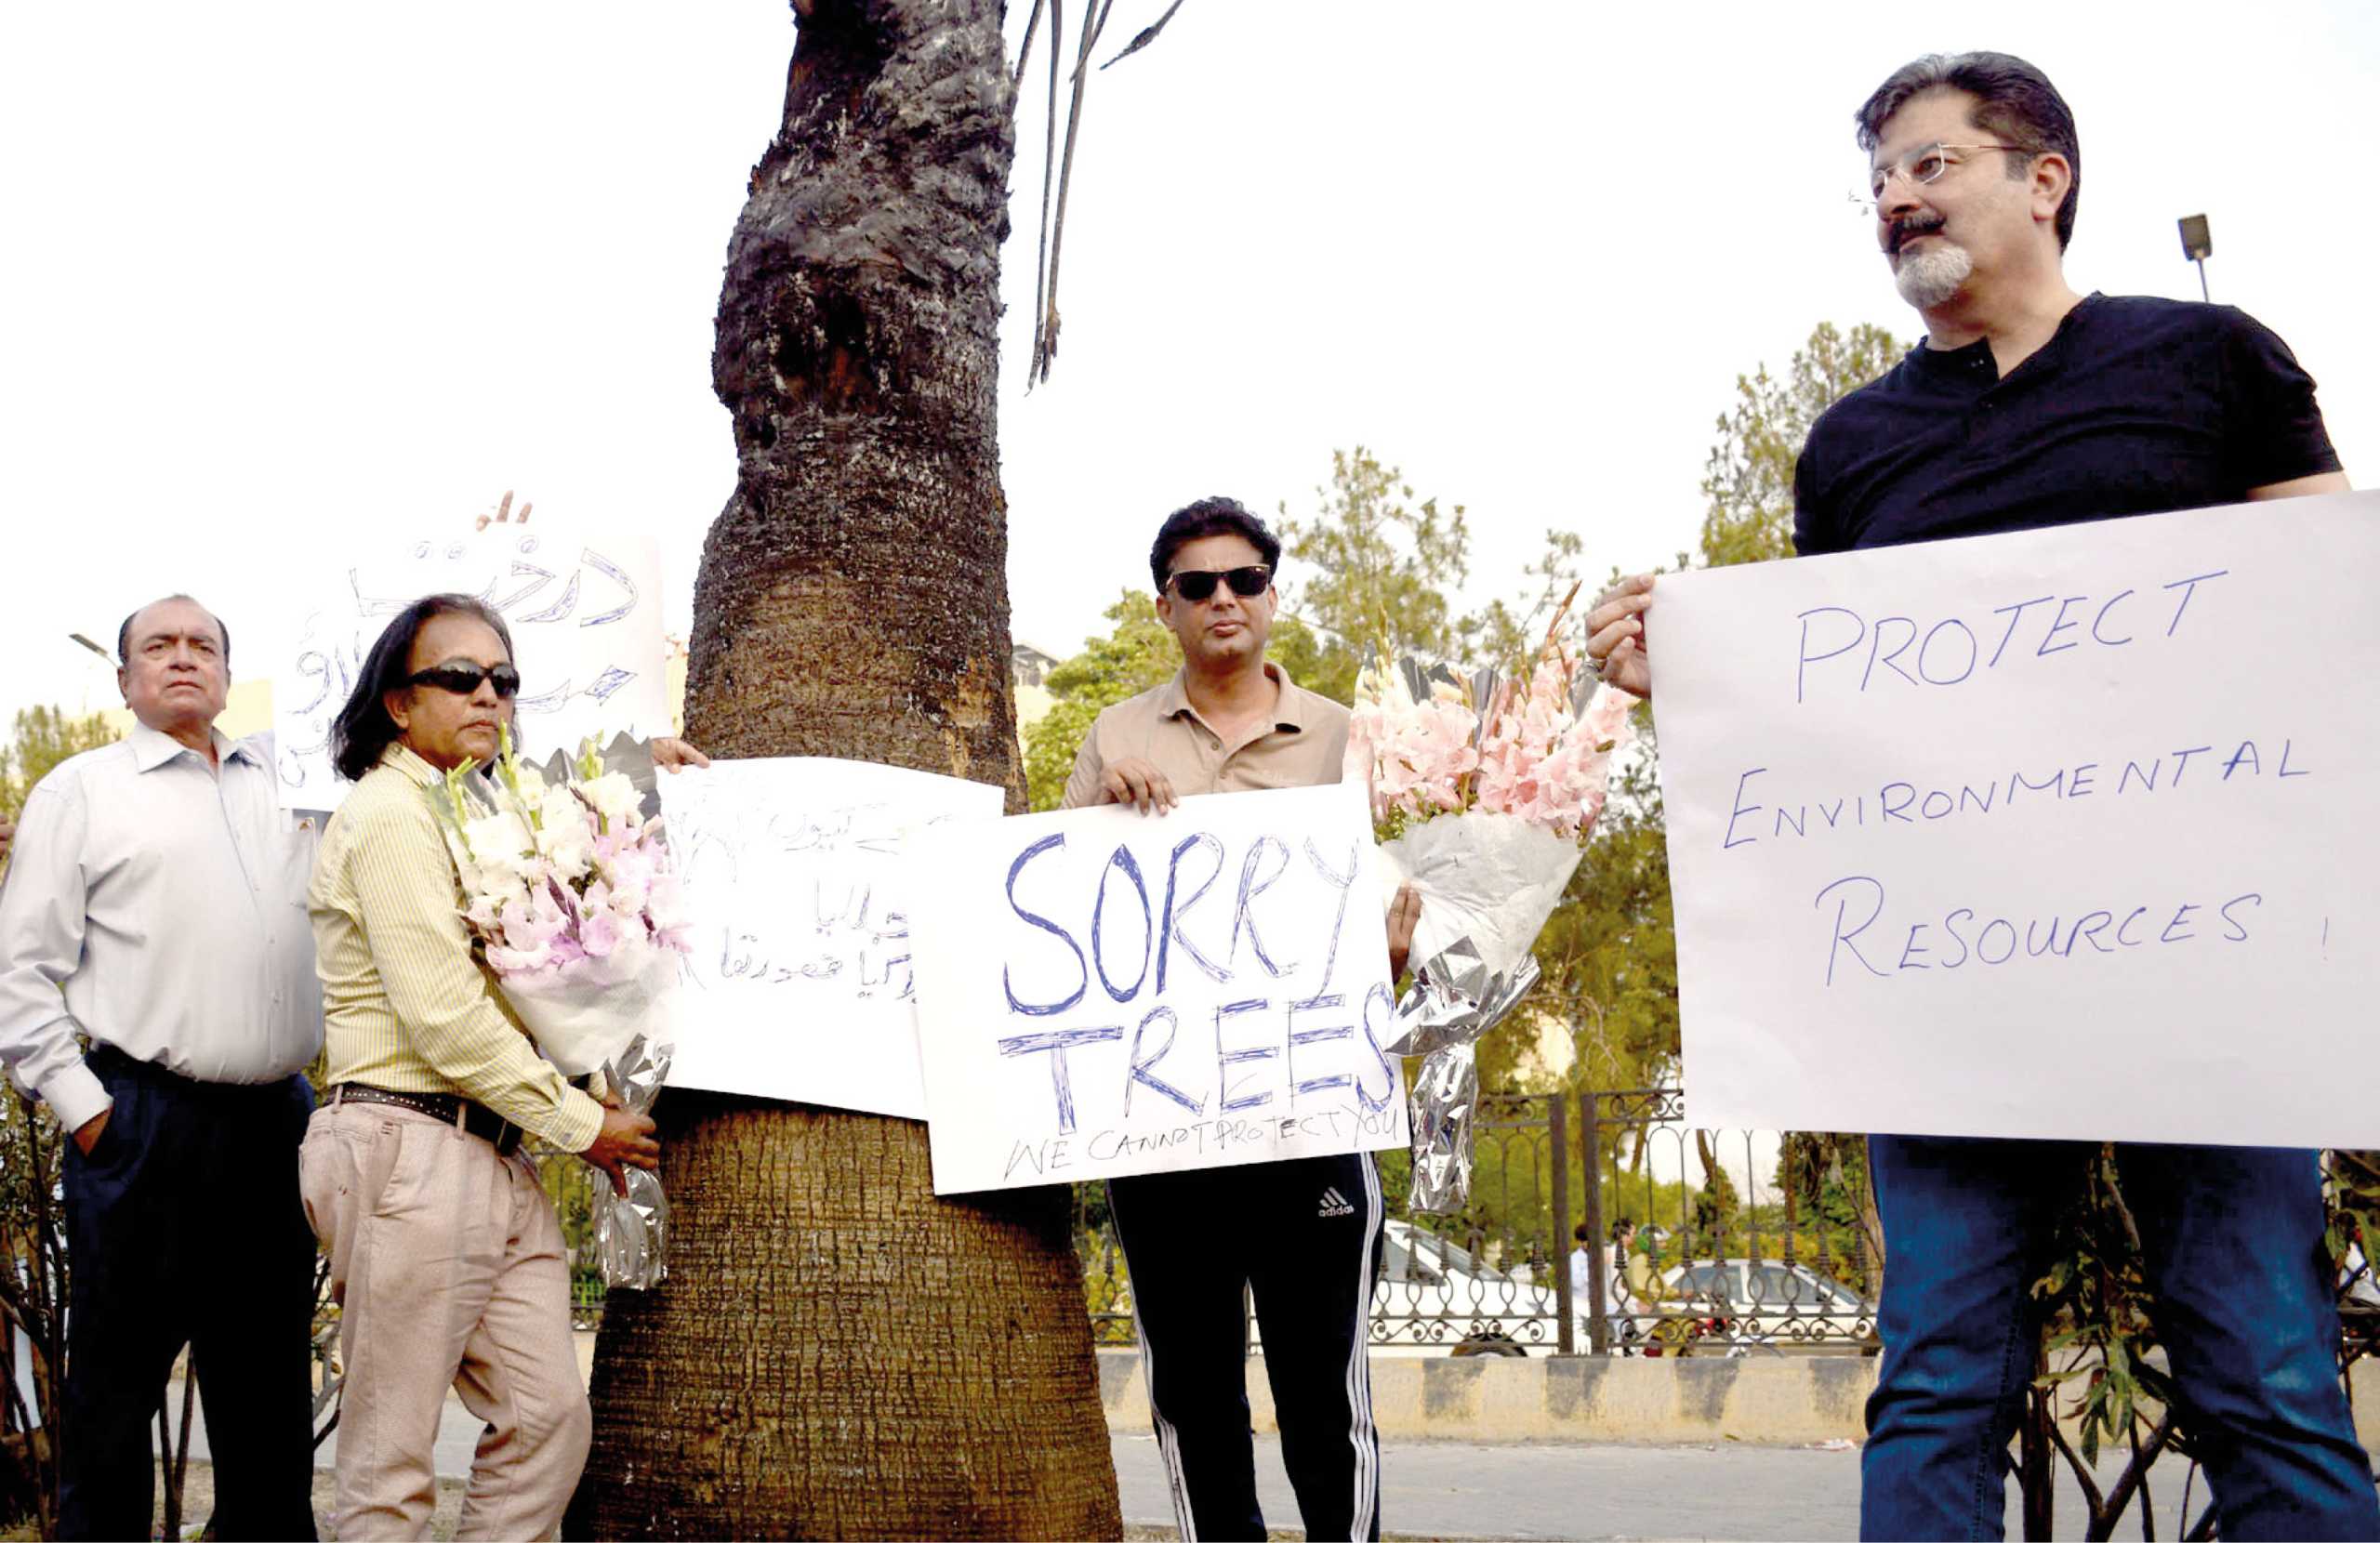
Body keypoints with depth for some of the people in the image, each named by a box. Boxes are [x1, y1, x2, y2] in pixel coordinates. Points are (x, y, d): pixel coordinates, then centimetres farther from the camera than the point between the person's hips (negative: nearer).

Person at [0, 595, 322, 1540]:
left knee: (269, 1379, 12)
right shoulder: (83, 790, 4)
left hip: (274, 1122, 4)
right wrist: (82, 1108, -8)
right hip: (144, 1123, -4)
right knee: (115, 1380, 2)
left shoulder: (281, 782, 16)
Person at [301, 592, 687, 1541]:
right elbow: (443, 1015, -15)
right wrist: (582, 1123, -8)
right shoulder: (390, 814, -9)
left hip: (495, 1158, 9)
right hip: (412, 1150, -9)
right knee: (393, 1458, -4)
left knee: (550, 1415, 3)